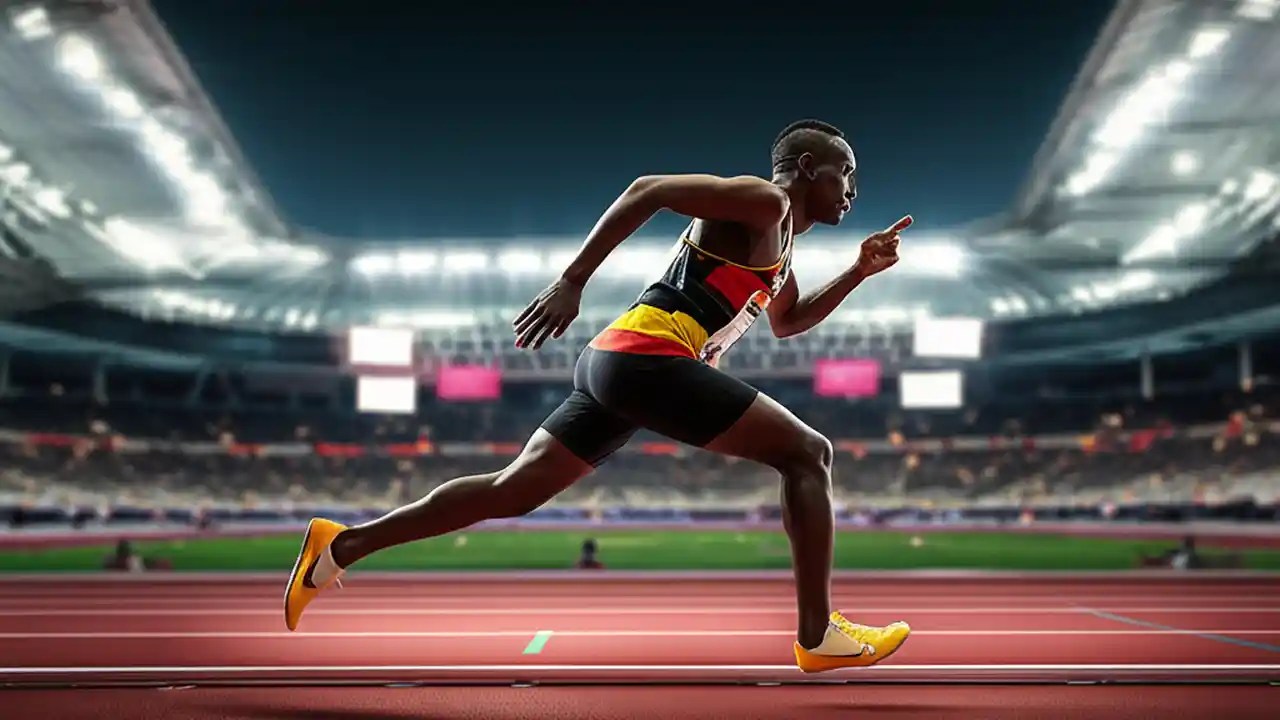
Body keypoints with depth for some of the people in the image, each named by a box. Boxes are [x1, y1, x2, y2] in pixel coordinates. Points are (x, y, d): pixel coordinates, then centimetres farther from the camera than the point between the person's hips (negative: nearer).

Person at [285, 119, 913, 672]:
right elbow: (648, 190, -12)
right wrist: (571, 283, -19)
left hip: (617, 361, 10)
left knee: (511, 492, 10)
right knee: (806, 453, -3)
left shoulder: (780, 243, 28)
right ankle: (817, 636, -2)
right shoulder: (762, 201, -3)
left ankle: (340, 546, 12)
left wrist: (859, 271, 28)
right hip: (645, 356, -10)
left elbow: (787, 323, 41)